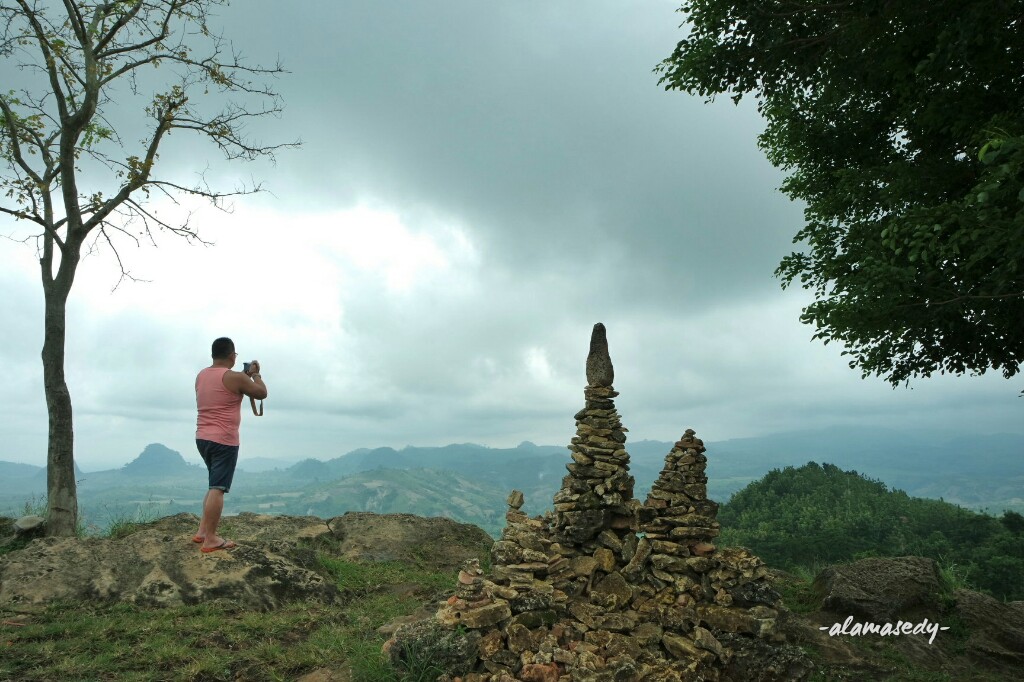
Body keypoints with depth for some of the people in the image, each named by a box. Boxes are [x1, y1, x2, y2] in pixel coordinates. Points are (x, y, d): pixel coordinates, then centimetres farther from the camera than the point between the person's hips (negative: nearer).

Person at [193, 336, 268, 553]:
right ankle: (210, 540, -2)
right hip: (224, 441, -8)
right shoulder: (235, 377, -13)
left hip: (202, 438, 8)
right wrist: (255, 374, 13)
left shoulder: (201, 376, 11)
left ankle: (202, 532, 20)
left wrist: (245, 376, 28)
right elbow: (262, 393, -2)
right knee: (218, 489, -5)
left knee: (215, 485, 20)